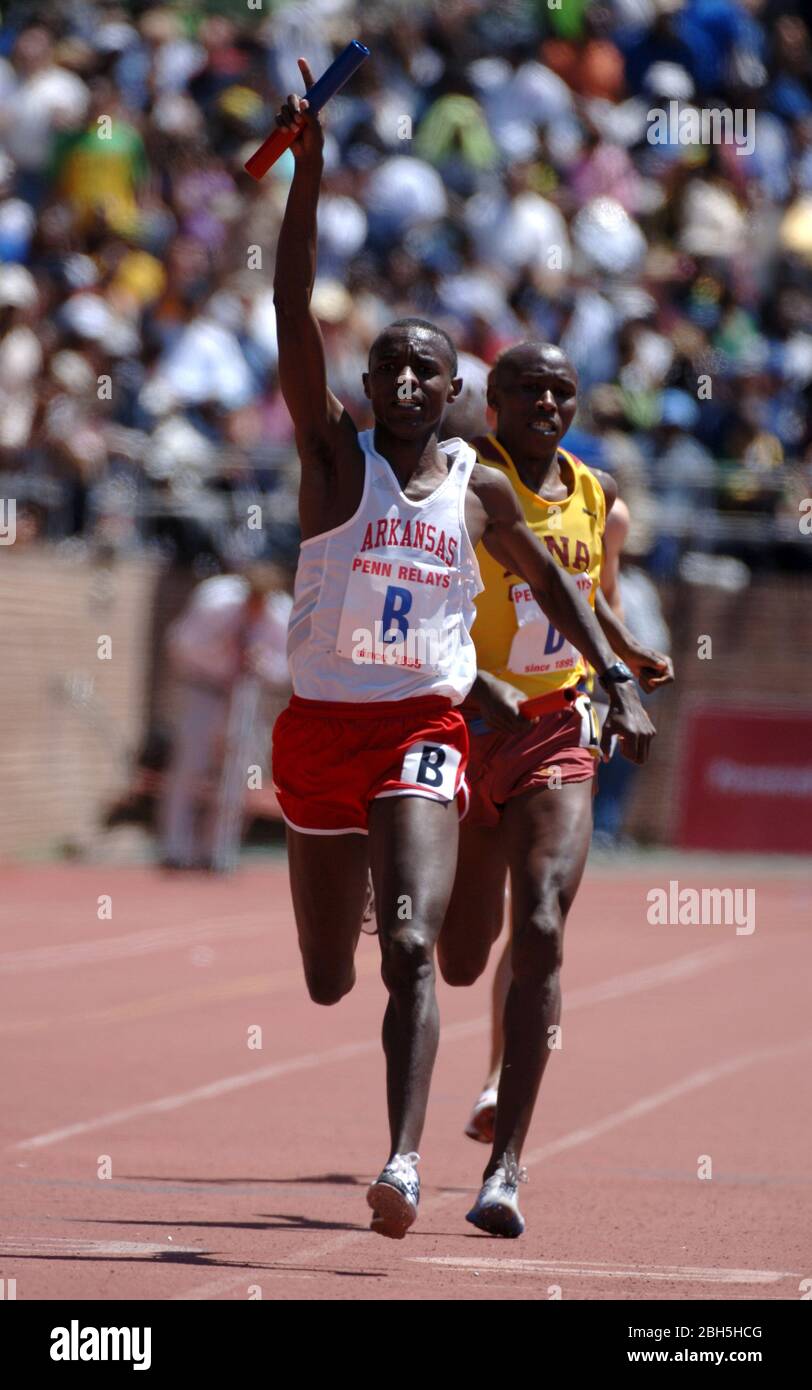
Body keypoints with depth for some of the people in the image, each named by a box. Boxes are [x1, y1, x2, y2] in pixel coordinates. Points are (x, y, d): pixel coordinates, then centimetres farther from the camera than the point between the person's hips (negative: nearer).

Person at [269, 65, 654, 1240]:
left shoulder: (480, 490, 4)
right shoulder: (334, 458, -2)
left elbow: (549, 580, 22)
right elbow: (295, 318, -13)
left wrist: (619, 687, 17)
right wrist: (308, 170, -21)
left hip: (425, 733, 0)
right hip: (321, 728, 0)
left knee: (411, 946, -21)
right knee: (326, 977, 10)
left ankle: (403, 1159, -32)